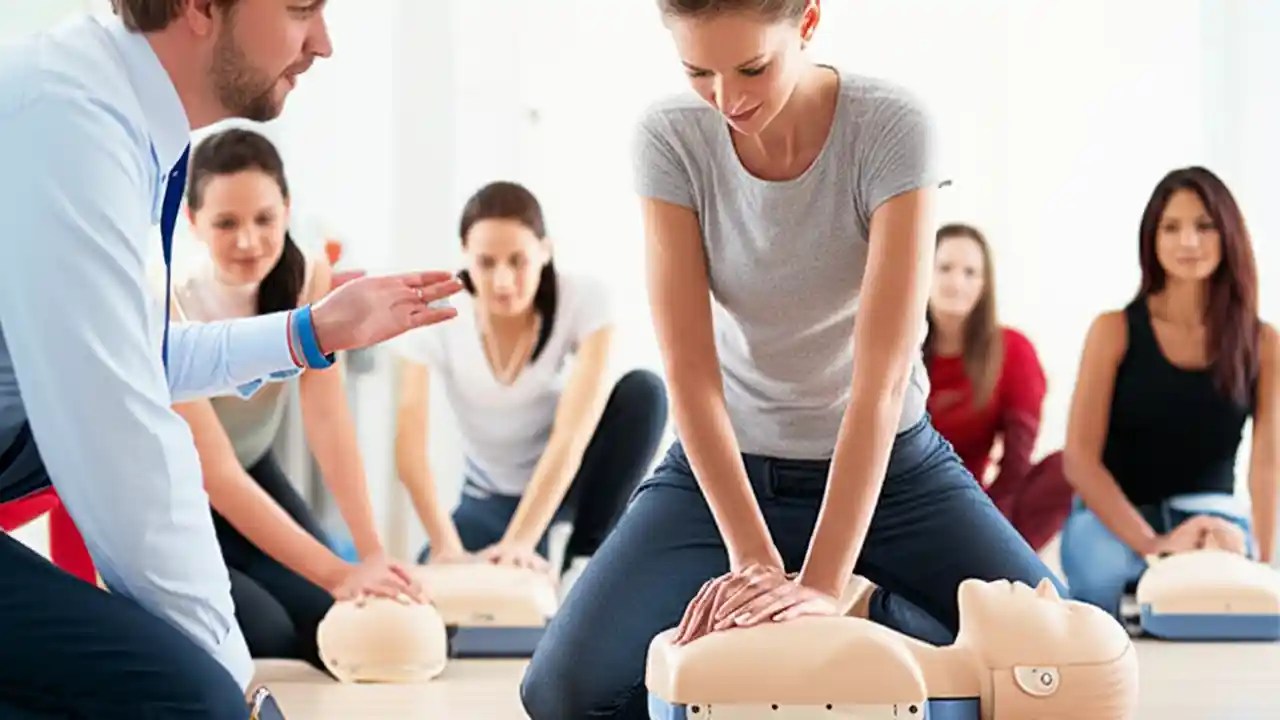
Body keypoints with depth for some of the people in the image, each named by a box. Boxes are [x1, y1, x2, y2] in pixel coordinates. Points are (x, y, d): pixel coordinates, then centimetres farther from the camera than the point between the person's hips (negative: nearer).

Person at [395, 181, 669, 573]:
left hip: (566, 482, 0)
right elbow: (410, 442, -26)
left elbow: (571, 436, -31)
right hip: (492, 496, 0)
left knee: (643, 390, -29)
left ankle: (584, 559, -15)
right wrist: (446, 546, -39)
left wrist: (519, 542, -42)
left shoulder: (585, 300, -23)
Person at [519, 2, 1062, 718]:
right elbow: (690, 372, -18)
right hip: (724, 462, 1)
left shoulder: (893, 126, -22)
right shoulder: (671, 139, -15)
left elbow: (882, 376, -27)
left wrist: (825, 584, -33)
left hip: (888, 462, -1)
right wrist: (754, 562, -28)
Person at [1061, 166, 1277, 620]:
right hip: (1112, 514, -1)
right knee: (1100, 573, -37)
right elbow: (1080, 458, -8)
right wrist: (1150, 542, -23)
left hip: (1211, 515, 1)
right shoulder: (1115, 331, -3)